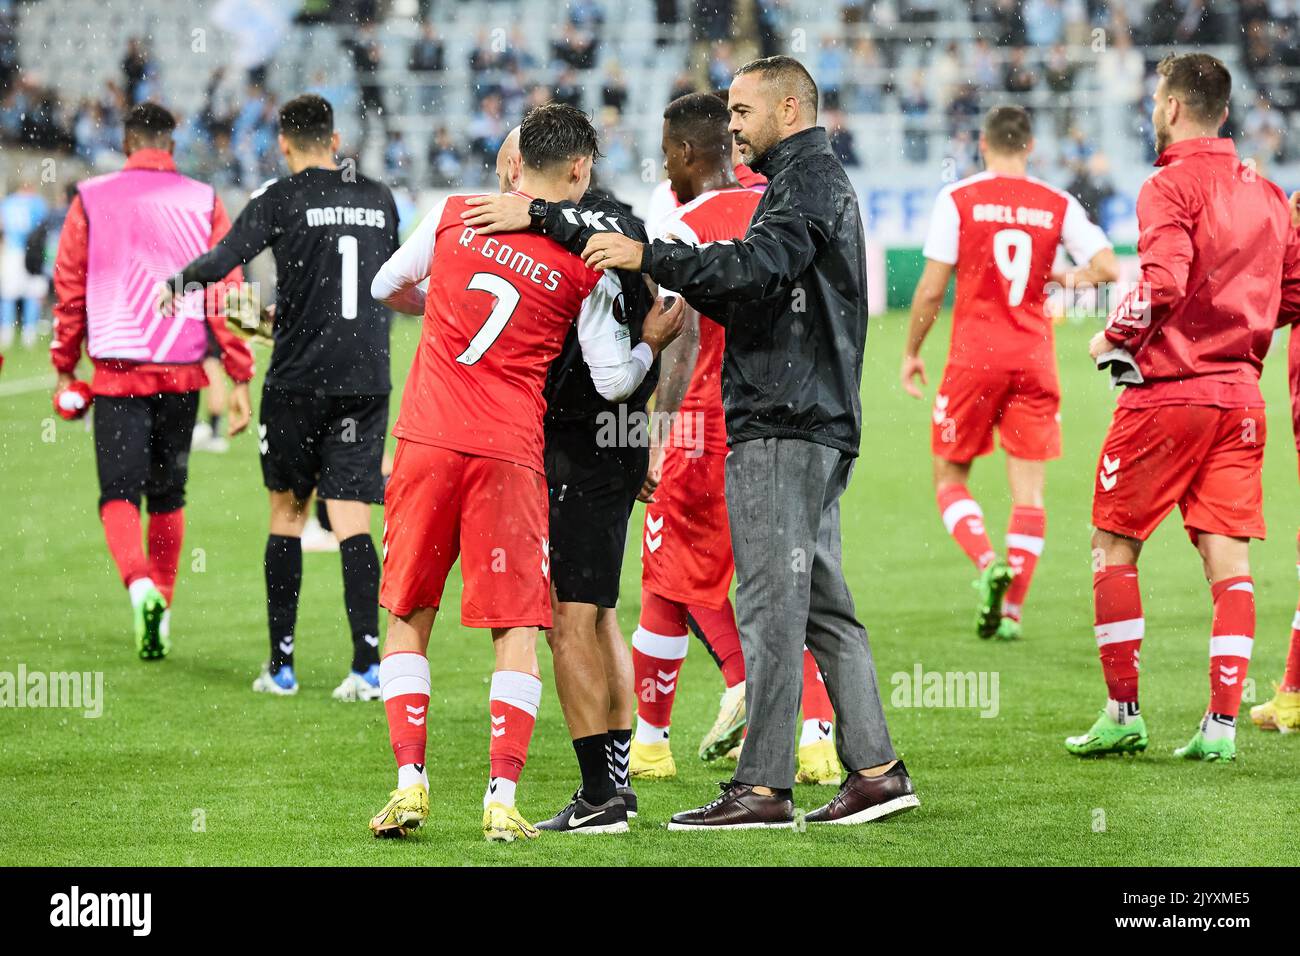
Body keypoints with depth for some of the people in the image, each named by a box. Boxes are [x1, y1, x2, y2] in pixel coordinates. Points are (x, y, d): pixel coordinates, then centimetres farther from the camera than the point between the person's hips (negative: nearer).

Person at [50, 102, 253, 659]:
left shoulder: (91, 201, -1)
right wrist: (240, 379, 1)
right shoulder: (203, 203, 1)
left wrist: (65, 366, 15)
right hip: (182, 370, 2)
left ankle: (140, 583, -26)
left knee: (119, 493, 0)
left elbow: (70, 290, 3)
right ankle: (162, 605, 17)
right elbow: (226, 294, -2)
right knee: (167, 496, 15)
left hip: (117, 368, -2)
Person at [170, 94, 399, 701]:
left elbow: (222, 261, -15)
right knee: (351, 519, 0)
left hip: (298, 380, -3)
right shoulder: (378, 198, 9)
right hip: (366, 379, 3)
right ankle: (367, 663, -13)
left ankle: (281, 665, 12)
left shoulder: (281, 198, -5)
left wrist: (179, 279, 7)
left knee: (286, 511, 10)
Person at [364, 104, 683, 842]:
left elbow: (387, 288, 20)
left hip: (428, 442, 2)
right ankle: (503, 800, -4)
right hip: (509, 451, -2)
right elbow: (614, 381, 0)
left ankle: (410, 783, 4)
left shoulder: (454, 216, 5)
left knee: (408, 619, 12)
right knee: (517, 629, 4)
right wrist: (652, 343, 20)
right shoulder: (582, 265, -1)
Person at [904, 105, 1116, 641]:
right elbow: (1108, 268, -5)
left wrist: (911, 351, 7)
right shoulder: (1057, 205, 2)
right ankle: (1012, 610, 1)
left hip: (974, 358, -2)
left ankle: (987, 562, -15)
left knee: (949, 478, 10)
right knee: (1029, 491, 6)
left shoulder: (958, 200, -4)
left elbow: (931, 289, -5)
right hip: (1035, 360, 2)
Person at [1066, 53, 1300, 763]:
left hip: (1168, 389, -6)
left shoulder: (1171, 187, -11)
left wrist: (1112, 338, -8)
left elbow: (1163, 284, -23)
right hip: (1240, 394, 6)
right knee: (1228, 557, 3)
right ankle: (1222, 722, -2)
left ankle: (1122, 712, 6)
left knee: (1113, 545, 6)